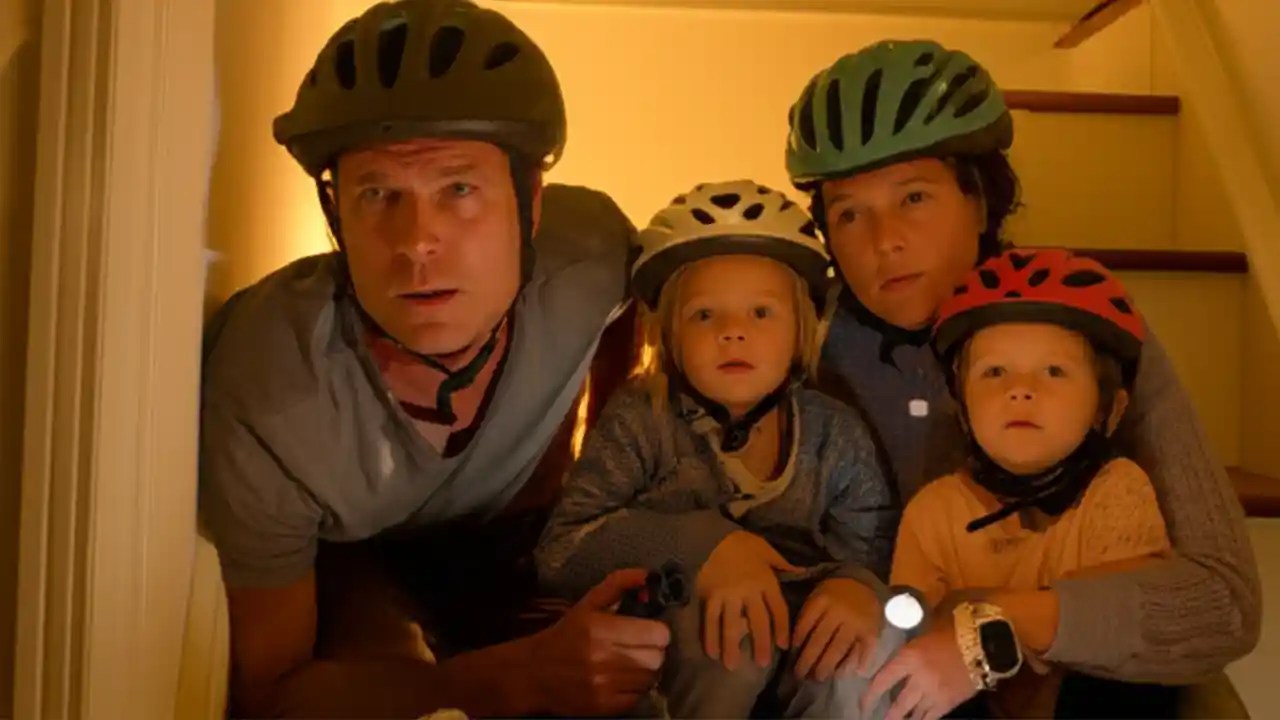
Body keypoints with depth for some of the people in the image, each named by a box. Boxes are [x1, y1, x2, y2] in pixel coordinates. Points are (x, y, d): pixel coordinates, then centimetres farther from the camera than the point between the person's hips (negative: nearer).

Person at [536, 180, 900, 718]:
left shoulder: (834, 433, 0)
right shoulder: (640, 417, -8)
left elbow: (876, 548, -4)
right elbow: (560, 549, -16)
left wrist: (860, 585, -31)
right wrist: (700, 547, -31)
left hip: (791, 635, 2)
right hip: (664, 648, -1)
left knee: (864, 645, -30)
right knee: (718, 626, -34)